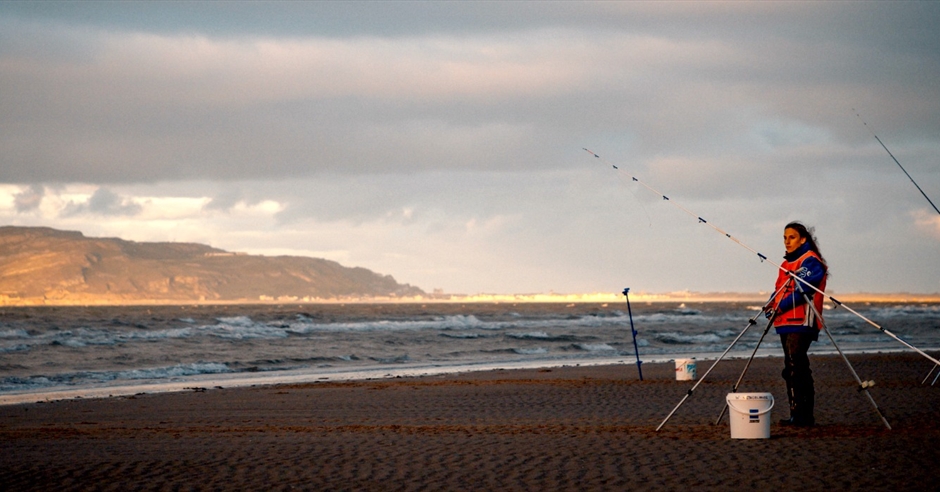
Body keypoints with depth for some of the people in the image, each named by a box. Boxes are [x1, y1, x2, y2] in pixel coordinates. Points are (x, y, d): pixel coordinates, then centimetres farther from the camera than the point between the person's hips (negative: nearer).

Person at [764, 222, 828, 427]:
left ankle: (802, 416, -16)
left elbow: (802, 291, -16)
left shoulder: (810, 261, -6)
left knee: (797, 367, -15)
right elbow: (780, 289, 21)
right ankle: (797, 415, 11)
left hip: (801, 323, -9)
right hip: (786, 323, 9)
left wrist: (779, 307, -20)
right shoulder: (787, 264, 22)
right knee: (792, 370, 8)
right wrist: (771, 305, 1)